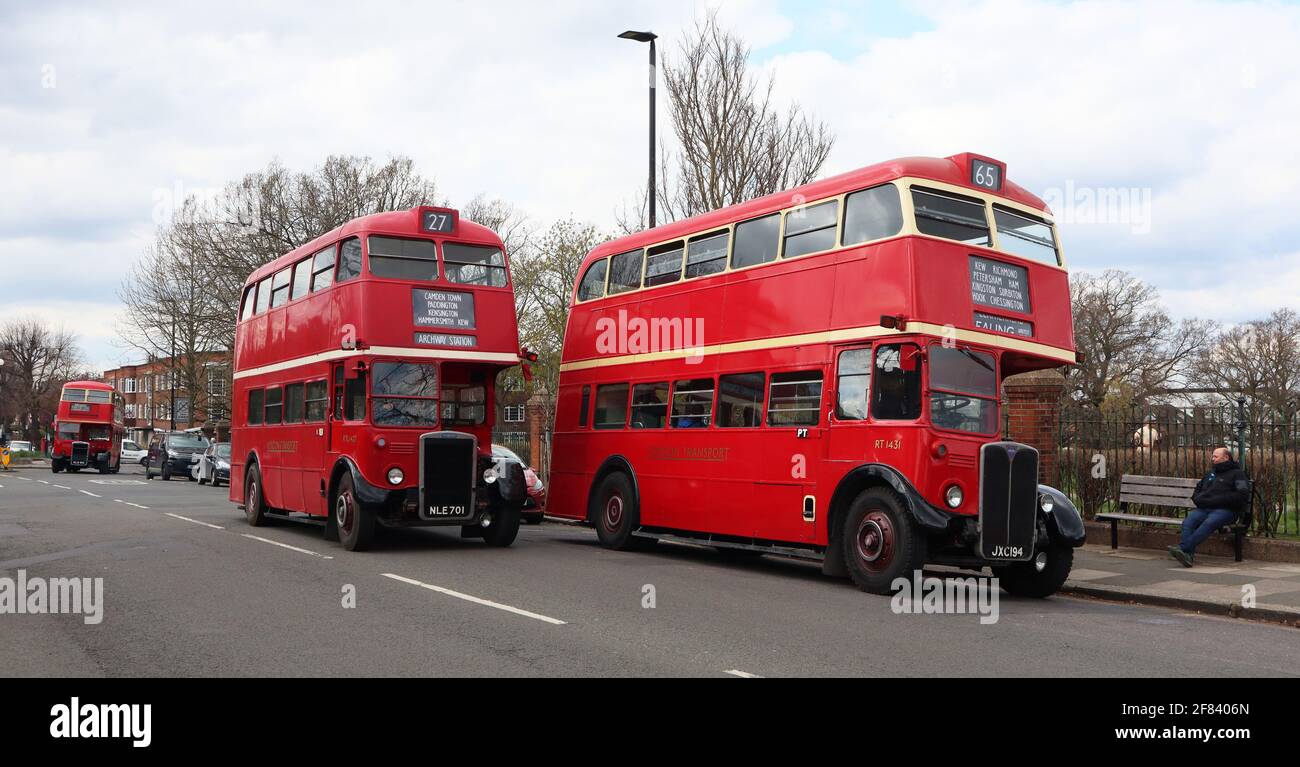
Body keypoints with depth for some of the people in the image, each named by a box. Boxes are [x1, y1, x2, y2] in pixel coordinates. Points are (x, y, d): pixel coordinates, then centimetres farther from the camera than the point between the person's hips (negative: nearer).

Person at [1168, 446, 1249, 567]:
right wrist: (1200, 500, 11)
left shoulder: (1237, 473, 12)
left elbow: (1242, 495, -4)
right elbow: (1196, 492, 37)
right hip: (1204, 508, 5)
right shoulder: (1210, 474, 31)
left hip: (1225, 510, -5)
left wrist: (1215, 501, -10)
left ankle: (1182, 548, -49)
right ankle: (1188, 554, -43)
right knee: (1188, 522, -27)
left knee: (1209, 523, -36)